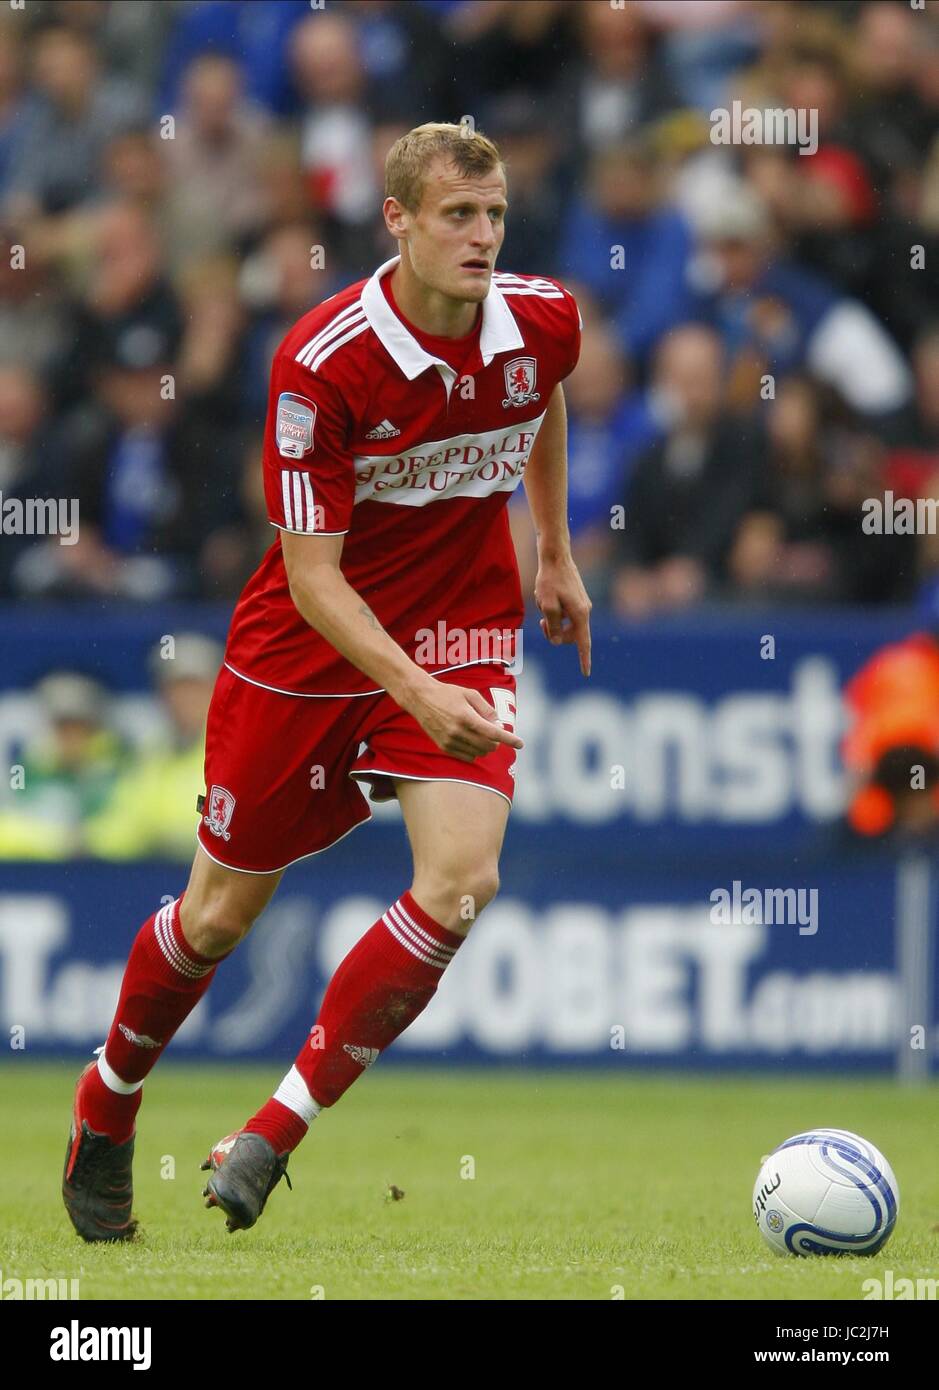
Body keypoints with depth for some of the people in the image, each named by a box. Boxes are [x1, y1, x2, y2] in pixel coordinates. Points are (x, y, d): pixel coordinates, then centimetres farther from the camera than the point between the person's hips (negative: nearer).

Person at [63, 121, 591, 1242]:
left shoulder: (543, 321, -10)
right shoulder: (322, 362, -24)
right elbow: (312, 577, -23)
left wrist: (555, 552, 22)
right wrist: (417, 692, -35)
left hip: (461, 641, 3)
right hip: (305, 653, -3)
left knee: (460, 878, -21)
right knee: (220, 914, 9)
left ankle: (276, 1131, -9)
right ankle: (107, 1102, 38)